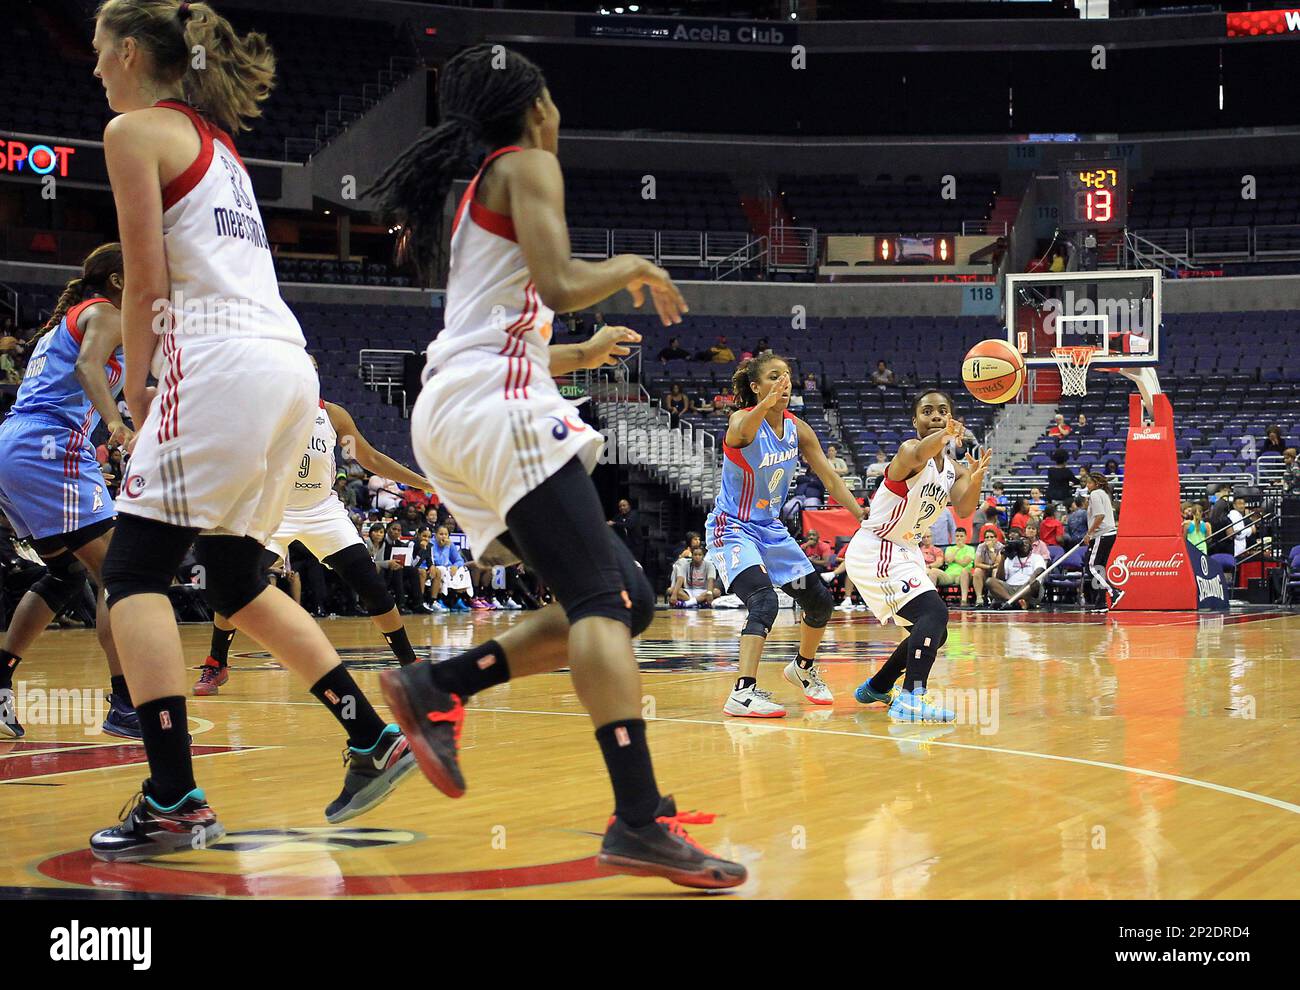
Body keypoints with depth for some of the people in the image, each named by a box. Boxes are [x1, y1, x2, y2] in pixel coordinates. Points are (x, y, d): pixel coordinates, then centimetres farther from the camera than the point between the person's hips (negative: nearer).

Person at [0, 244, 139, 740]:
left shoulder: (65, 320, 29)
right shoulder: (105, 313, 1)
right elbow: (88, 366, -18)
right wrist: (116, 425, -33)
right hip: (49, 448, -10)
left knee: (67, 574, 21)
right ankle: (125, 704, -18)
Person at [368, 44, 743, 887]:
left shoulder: (480, 187, 27)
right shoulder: (528, 165, 0)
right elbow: (560, 285, -16)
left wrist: (581, 355, 38)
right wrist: (633, 269, 2)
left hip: (456, 415, 9)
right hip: (495, 407, -9)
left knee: (628, 597, 8)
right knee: (602, 604, -19)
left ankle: (437, 689, 4)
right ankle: (640, 821, -30)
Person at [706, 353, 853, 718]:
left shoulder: (797, 428, -1)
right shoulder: (743, 421, -20)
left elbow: (830, 479, 3)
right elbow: (742, 431, -46)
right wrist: (765, 404, -68)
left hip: (771, 529, 7)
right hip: (733, 528, -7)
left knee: (820, 601, 11)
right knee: (764, 600, -29)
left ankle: (803, 667, 38)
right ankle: (743, 694, -35)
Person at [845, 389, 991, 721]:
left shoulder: (954, 470, 7)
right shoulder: (910, 448, -16)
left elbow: (963, 510, -13)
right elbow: (916, 455, -43)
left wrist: (976, 479, -32)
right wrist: (944, 434, -61)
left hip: (903, 552, 9)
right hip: (874, 551, -9)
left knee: (932, 633, 16)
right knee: (934, 613, -27)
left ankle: (876, 688, 34)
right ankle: (911, 699, -34)